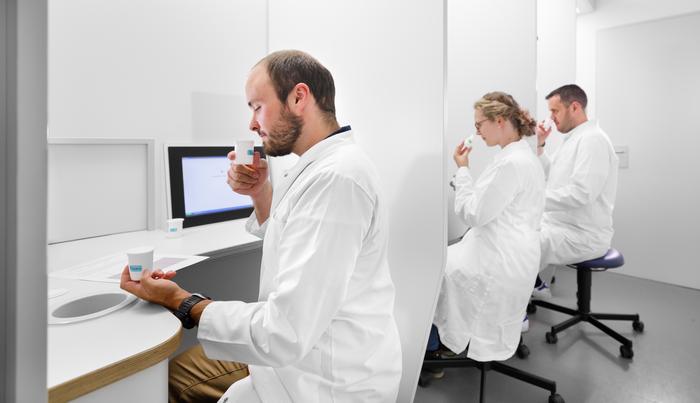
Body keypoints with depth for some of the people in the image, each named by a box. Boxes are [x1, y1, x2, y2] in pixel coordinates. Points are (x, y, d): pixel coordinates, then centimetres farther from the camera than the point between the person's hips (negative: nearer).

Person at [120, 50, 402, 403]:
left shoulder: (336, 177, -28)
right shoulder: (326, 164, 5)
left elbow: (285, 334, -29)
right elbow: (290, 248, 17)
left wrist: (180, 301, -15)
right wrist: (261, 193, 0)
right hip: (302, 351, 8)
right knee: (177, 372, 17)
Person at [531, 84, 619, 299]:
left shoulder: (592, 139, -19)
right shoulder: (573, 139, 13)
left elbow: (581, 193, -29)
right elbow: (554, 176, 22)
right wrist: (540, 145, 10)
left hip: (583, 236, -10)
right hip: (560, 225, 10)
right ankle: (535, 285, 24)